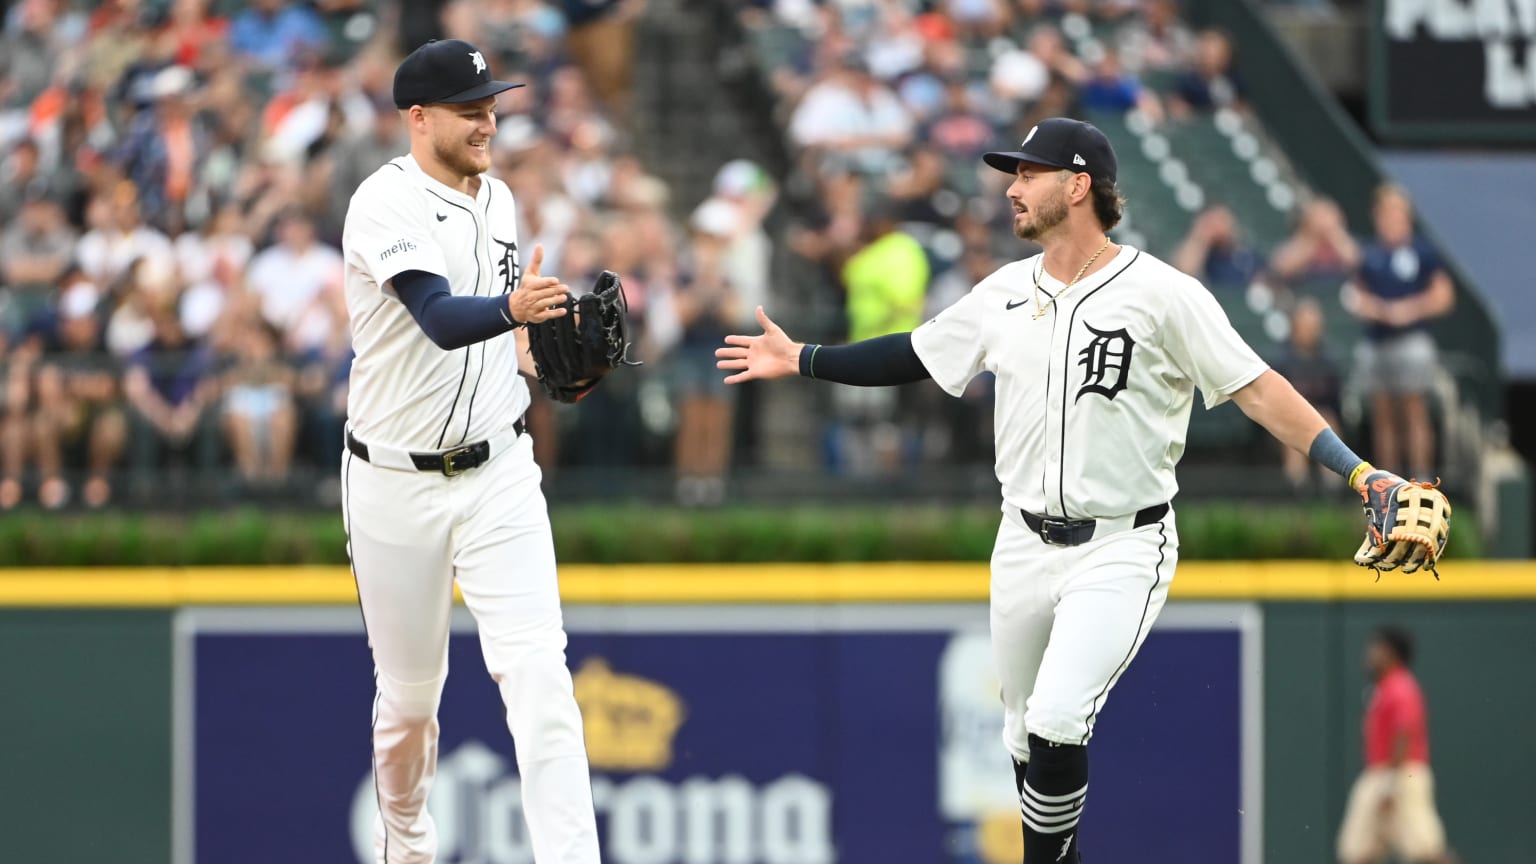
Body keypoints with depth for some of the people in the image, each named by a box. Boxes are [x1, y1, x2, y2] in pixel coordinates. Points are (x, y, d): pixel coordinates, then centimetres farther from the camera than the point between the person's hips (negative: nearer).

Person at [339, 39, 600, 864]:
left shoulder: (496, 198, 6)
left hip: (497, 473, 4)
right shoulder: (387, 205, -17)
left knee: (537, 669, -14)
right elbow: (440, 318, -34)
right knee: (409, 694, 10)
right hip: (397, 485, -4)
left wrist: (531, 355, 5)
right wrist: (512, 308, -53)